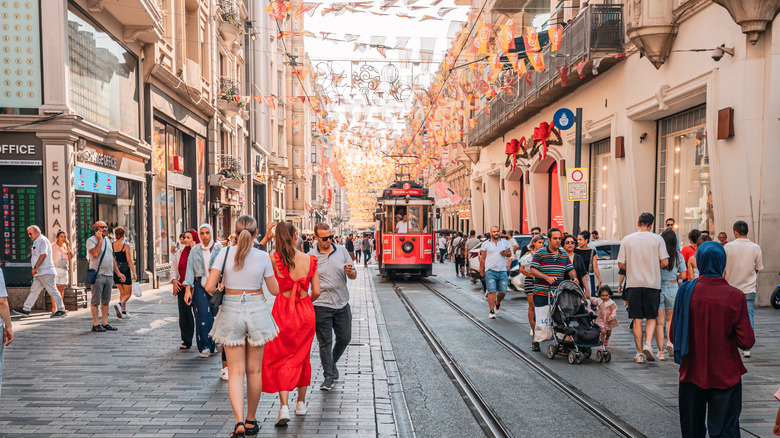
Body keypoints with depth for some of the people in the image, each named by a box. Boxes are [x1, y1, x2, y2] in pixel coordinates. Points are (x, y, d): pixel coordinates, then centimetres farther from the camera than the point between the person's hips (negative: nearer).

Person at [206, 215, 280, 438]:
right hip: (256, 311, 0)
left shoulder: (225, 252, -7)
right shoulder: (263, 256, -7)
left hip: (231, 311, 0)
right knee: (254, 370, 13)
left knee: (236, 372, 5)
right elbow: (274, 290, 1)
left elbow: (209, 287, -10)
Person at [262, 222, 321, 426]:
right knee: (302, 356, 20)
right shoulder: (309, 260, -8)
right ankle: (301, 402, 31)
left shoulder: (274, 260, -14)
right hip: (305, 312, 2)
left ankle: (284, 406, -5)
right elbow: (316, 292, -4)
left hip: (283, 311, -2)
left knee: (279, 359, 9)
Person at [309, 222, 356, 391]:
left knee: (345, 338, 12)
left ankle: (332, 362, 37)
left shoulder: (341, 251, 5)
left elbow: (354, 276, 9)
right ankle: (328, 376, 12)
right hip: (322, 306, -3)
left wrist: (349, 272, -14)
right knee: (325, 342, 0)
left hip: (342, 303, 3)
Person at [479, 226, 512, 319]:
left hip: (502, 271, 3)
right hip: (490, 271, -3)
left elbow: (510, 253, 18)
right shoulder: (485, 244, 5)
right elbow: (482, 258, 6)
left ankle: (497, 303, 34)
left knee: (502, 292, 4)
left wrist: (506, 253, -6)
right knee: (492, 291, -9)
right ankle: (491, 311, -4)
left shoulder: (505, 242, 12)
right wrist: (481, 270, 2)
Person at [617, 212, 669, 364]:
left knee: (637, 319, 5)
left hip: (633, 283, 1)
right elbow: (665, 262, -6)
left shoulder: (627, 240, 1)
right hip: (652, 283, -1)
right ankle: (648, 343, -10)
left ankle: (639, 353, 7)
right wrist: (653, 266, 14)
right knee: (651, 318, 11)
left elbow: (621, 264, 1)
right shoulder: (657, 239, -1)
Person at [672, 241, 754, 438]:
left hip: (692, 372, 1)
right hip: (725, 376, -1)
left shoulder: (686, 291, -10)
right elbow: (747, 342, -10)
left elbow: (674, 335, -3)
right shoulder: (735, 296, -13)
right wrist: (727, 337, 9)